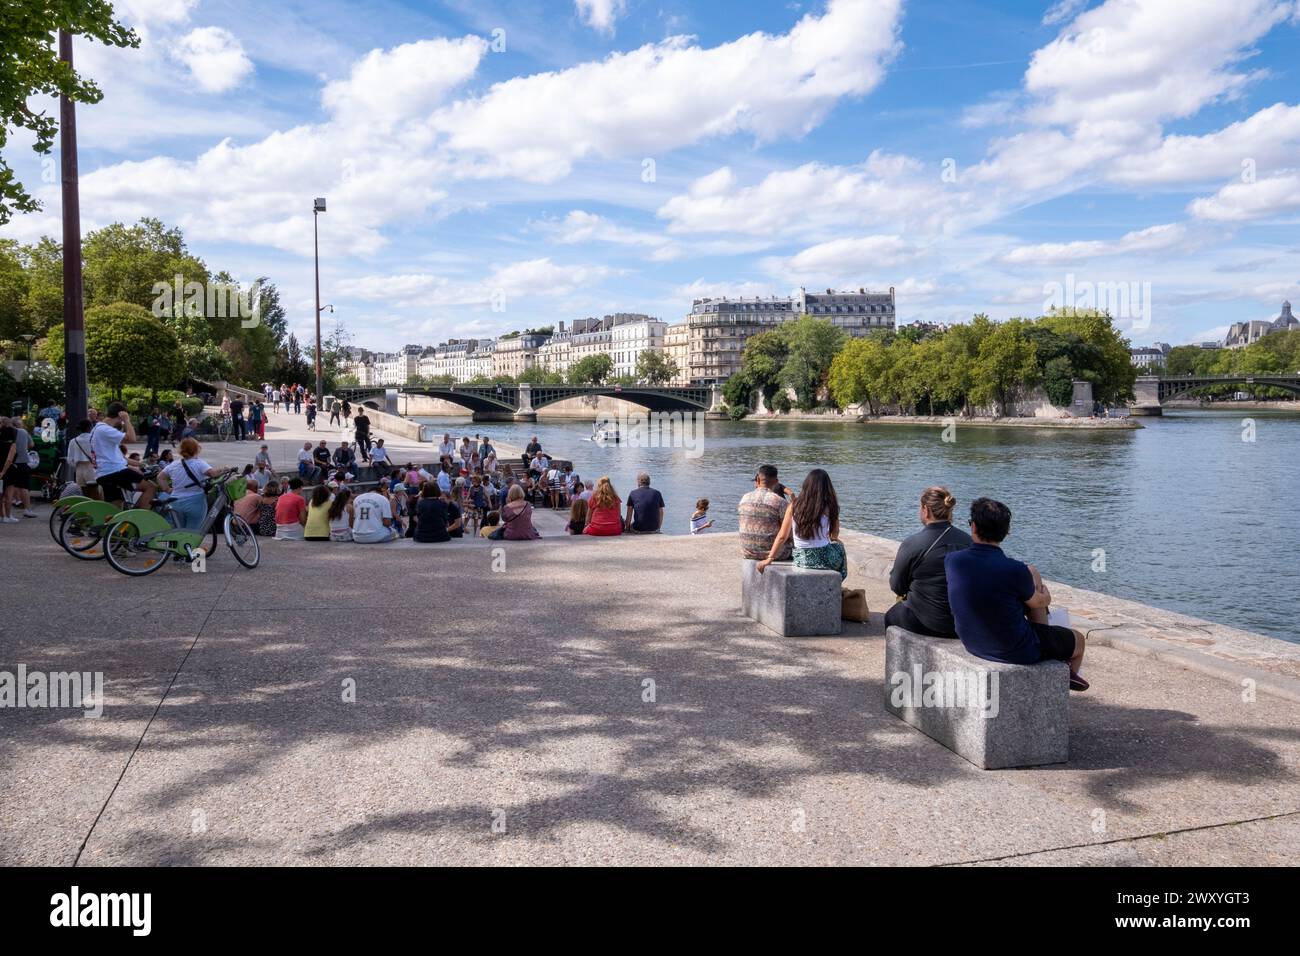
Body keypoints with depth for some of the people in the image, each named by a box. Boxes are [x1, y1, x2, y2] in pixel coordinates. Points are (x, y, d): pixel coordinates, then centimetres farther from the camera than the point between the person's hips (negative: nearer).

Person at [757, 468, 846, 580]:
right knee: (839, 547, 33)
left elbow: (782, 536, -5)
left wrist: (769, 558, 2)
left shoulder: (794, 506, -6)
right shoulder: (828, 507, -12)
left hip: (800, 561, 3)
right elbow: (834, 536, -2)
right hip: (823, 559, -3)